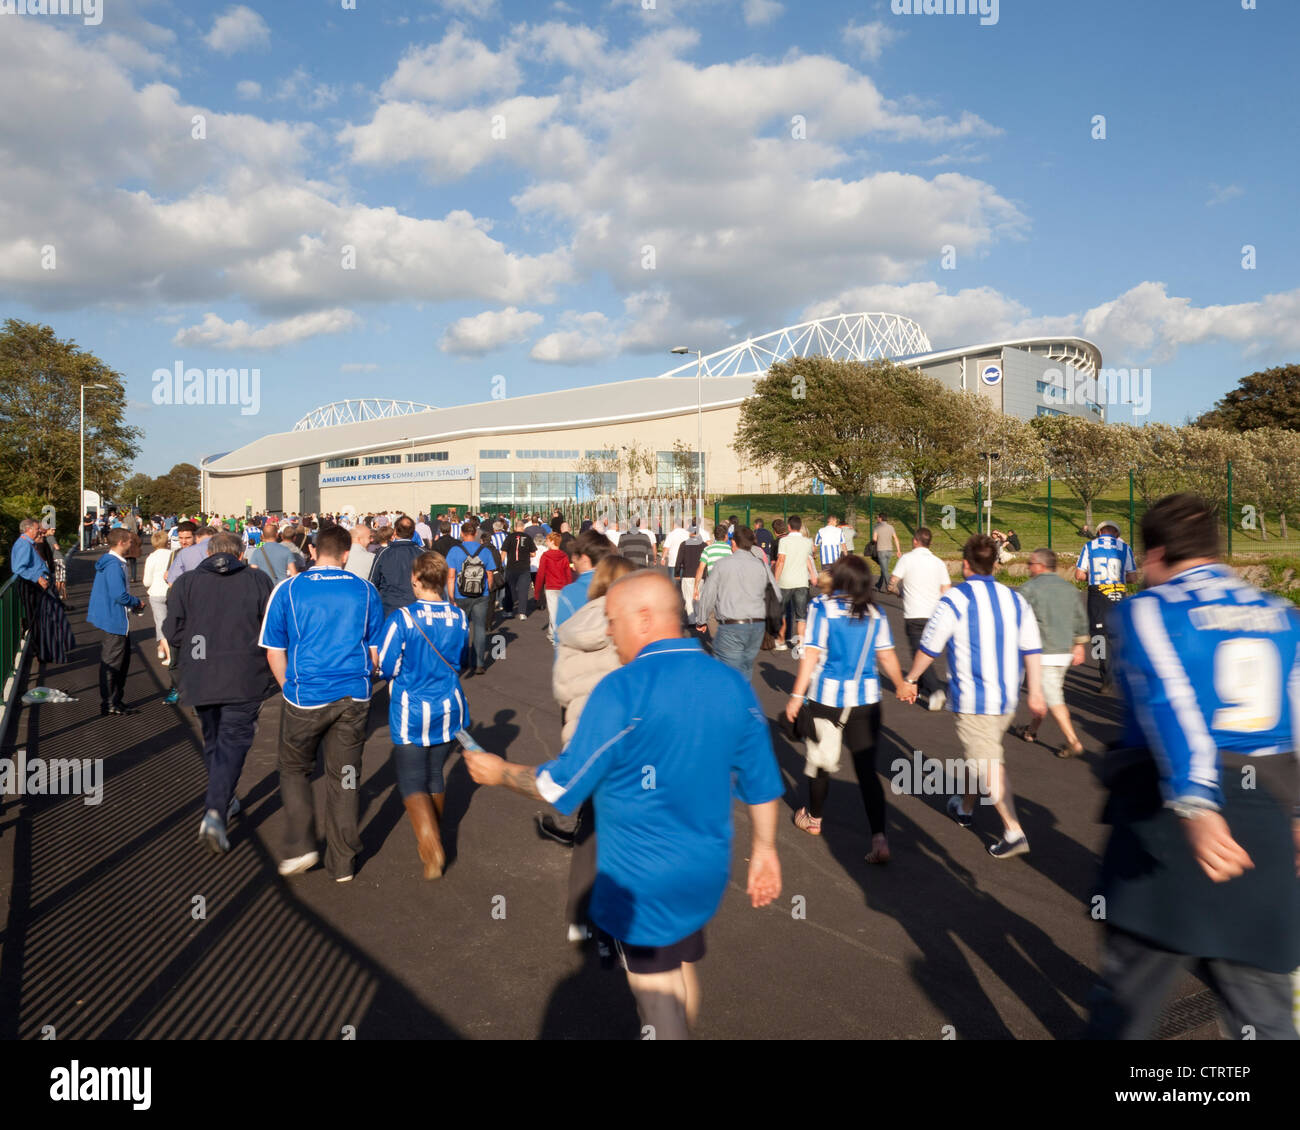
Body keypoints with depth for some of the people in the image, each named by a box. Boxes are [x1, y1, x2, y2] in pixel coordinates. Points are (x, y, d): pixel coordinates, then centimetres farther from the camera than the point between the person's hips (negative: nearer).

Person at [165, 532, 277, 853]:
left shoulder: (186, 583, 3)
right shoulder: (259, 581, 0)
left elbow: (173, 634, 0)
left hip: (200, 679, 3)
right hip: (245, 680, -2)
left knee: (213, 742, 20)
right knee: (233, 743, -1)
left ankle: (224, 802, 34)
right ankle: (215, 811, -17)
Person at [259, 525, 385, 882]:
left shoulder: (287, 590, -2)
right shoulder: (366, 591, 2)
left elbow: (274, 653, 2)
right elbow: (376, 651, 7)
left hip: (305, 697, -2)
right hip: (354, 698, 2)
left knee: (294, 770, 21)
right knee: (344, 776, 12)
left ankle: (299, 846, 14)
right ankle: (341, 863, 20)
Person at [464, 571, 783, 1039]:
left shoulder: (622, 690, -22)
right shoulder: (734, 684, -4)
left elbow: (561, 788, -16)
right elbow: (762, 784, 2)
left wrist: (501, 772, 0)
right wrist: (764, 850, 15)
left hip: (643, 882, -6)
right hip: (706, 873, 6)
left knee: (657, 994, 12)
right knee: (682, 965, 27)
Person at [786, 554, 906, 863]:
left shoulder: (821, 608, -9)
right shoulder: (874, 614, 3)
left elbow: (811, 655, -12)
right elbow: (887, 657, 6)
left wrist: (797, 696, -8)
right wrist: (902, 685, 23)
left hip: (827, 697, -3)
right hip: (866, 700, 3)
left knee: (820, 759, 16)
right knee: (867, 768, 5)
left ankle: (813, 818, 37)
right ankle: (879, 838, -5)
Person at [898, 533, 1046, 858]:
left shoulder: (955, 600, -11)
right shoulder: (1015, 599, 5)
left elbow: (928, 648, -7)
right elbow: (1031, 650, 4)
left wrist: (910, 680, 6)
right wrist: (1035, 692, 8)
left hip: (973, 699, -6)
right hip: (1007, 698, 7)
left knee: (988, 763, -2)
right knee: (981, 752, 23)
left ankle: (1013, 831, -7)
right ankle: (965, 807, 41)